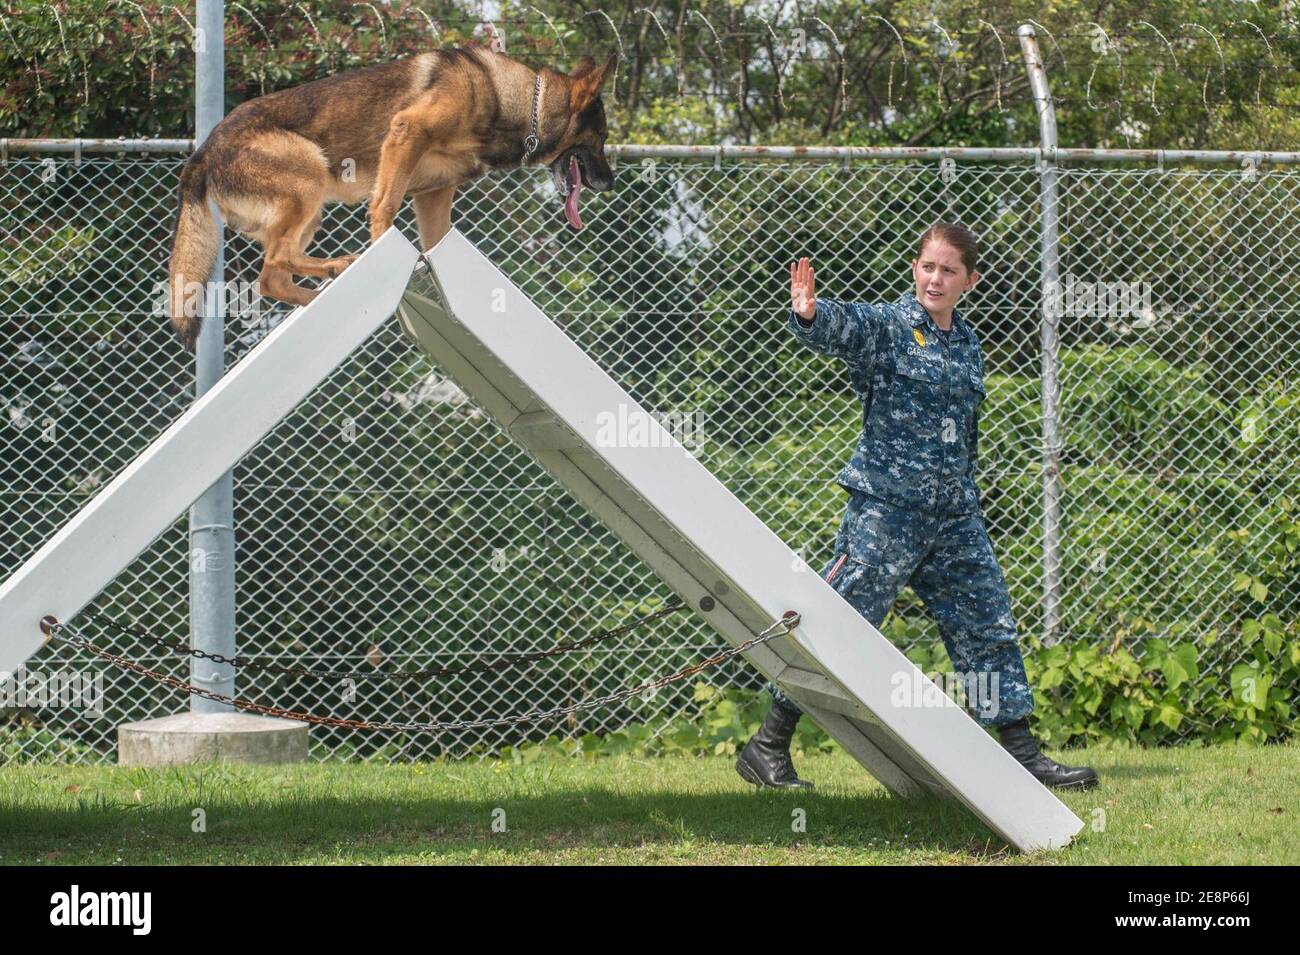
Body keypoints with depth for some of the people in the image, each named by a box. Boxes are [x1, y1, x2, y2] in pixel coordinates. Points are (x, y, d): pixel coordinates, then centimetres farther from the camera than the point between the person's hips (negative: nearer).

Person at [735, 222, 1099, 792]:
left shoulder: (967, 345, 13)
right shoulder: (887, 327, -6)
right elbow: (842, 327, -27)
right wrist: (808, 314, -49)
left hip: (954, 518, 7)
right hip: (886, 508, -6)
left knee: (988, 628, 8)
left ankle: (1020, 754, 17)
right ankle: (767, 749, 1)